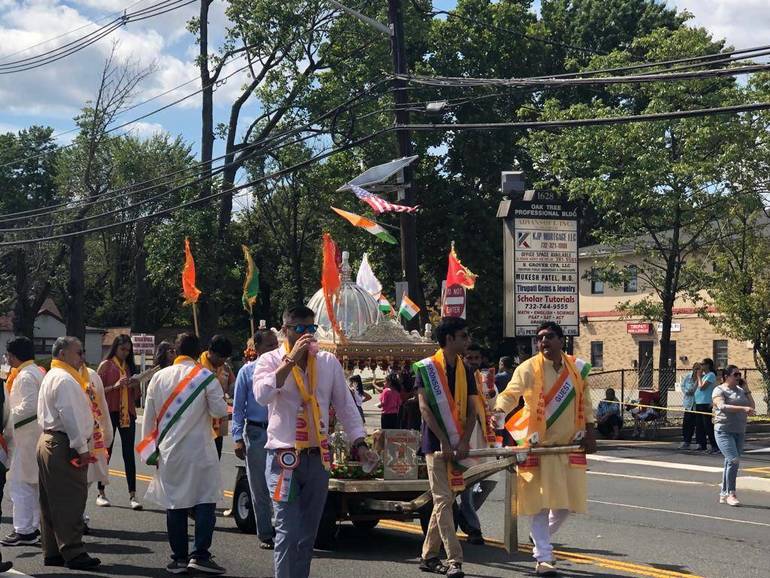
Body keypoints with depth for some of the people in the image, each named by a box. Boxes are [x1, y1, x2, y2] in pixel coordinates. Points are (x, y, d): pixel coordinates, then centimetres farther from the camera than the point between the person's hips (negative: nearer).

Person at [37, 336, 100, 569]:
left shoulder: (50, 376, 19)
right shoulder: (65, 379, -14)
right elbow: (70, 416, -20)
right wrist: (82, 448, -18)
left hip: (48, 442, 11)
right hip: (64, 445, -11)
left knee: (51, 502, 12)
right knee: (70, 501, -6)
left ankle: (52, 553, 18)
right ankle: (73, 553, -3)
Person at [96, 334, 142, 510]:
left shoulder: (130, 367, 15)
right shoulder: (106, 365, 1)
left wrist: (135, 386, -2)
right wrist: (115, 386, -17)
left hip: (128, 414, 4)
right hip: (110, 413, -4)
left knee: (129, 454, -1)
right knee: (106, 452, 3)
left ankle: (132, 495, -4)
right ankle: (101, 493, 13)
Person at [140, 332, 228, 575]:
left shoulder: (159, 377, 4)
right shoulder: (206, 376, -6)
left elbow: (149, 417, 8)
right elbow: (220, 411, -9)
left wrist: (150, 450, 17)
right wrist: (221, 402, 14)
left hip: (169, 452, 3)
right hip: (199, 450, -3)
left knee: (175, 503, 8)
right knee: (205, 501, 2)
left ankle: (178, 558, 10)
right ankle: (200, 555, -5)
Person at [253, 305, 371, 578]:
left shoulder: (328, 362, 7)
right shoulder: (270, 361, -3)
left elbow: (345, 404, 10)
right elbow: (262, 395, -22)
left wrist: (359, 442, 1)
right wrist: (291, 359, -20)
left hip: (318, 458, 4)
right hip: (284, 457, -4)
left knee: (308, 535, 12)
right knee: (288, 533, -9)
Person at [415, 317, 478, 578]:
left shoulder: (466, 371, 11)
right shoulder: (426, 367, -5)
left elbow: (472, 410, 7)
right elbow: (424, 407, -11)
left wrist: (464, 442, -8)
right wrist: (444, 442, -16)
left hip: (458, 445, 6)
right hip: (436, 443, -6)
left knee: (444, 500, 10)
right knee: (443, 500, -8)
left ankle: (428, 556, 20)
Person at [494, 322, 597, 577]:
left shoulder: (577, 367, 5)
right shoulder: (529, 368, -9)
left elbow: (585, 402, 13)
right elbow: (511, 394, -20)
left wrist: (589, 432, 9)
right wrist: (499, 410, -40)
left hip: (569, 444, 4)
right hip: (538, 445, -4)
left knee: (567, 502, 8)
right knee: (541, 502, -3)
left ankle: (541, 540, 34)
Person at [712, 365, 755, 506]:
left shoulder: (740, 390, 15)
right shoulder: (719, 390, -4)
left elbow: (752, 406, 10)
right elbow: (722, 406, -22)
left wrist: (746, 389, 5)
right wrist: (743, 408, -31)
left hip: (739, 432, 6)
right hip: (724, 431, -6)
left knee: (730, 463, 9)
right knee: (734, 460, -18)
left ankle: (723, 494, 16)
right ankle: (730, 494, -11)